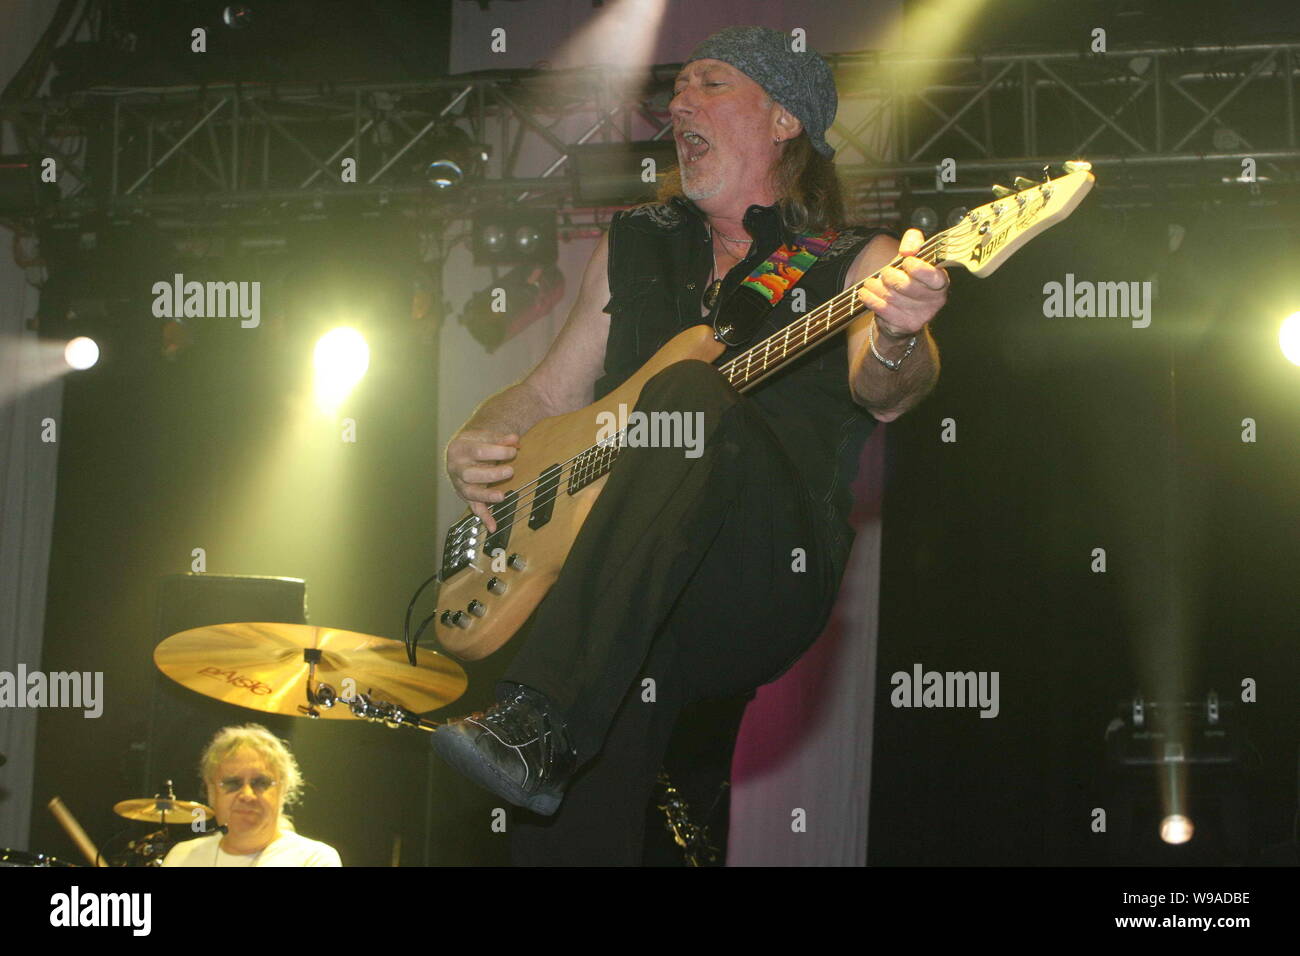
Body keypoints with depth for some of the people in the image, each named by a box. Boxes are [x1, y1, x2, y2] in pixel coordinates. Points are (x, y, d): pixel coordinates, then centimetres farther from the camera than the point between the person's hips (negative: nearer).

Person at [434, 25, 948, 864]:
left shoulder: (856, 263, 8)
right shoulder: (635, 246, 22)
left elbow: (881, 392, -13)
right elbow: (549, 394, 28)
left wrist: (897, 343, -37)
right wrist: (475, 446, 6)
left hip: (773, 582, -4)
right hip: (619, 592, 4)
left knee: (693, 395, -31)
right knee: (620, 677, -30)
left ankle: (539, 728, -40)